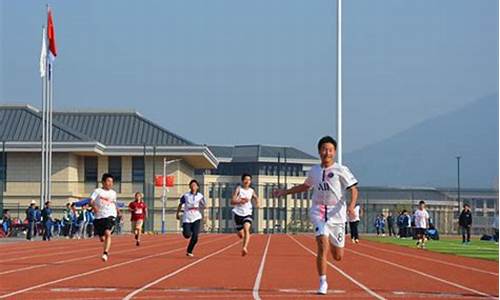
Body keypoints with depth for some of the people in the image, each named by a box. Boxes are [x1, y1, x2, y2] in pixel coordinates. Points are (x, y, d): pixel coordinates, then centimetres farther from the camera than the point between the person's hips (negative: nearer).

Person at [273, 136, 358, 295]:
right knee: (322, 246, -20)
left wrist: (351, 205, -25)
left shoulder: (341, 170, -4)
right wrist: (285, 191, 25)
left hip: (336, 214, -1)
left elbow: (354, 189, -7)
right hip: (318, 212, 2)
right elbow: (305, 186, 28)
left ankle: (333, 243, 42)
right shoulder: (314, 171, 9)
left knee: (338, 257, 4)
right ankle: (323, 283, -11)